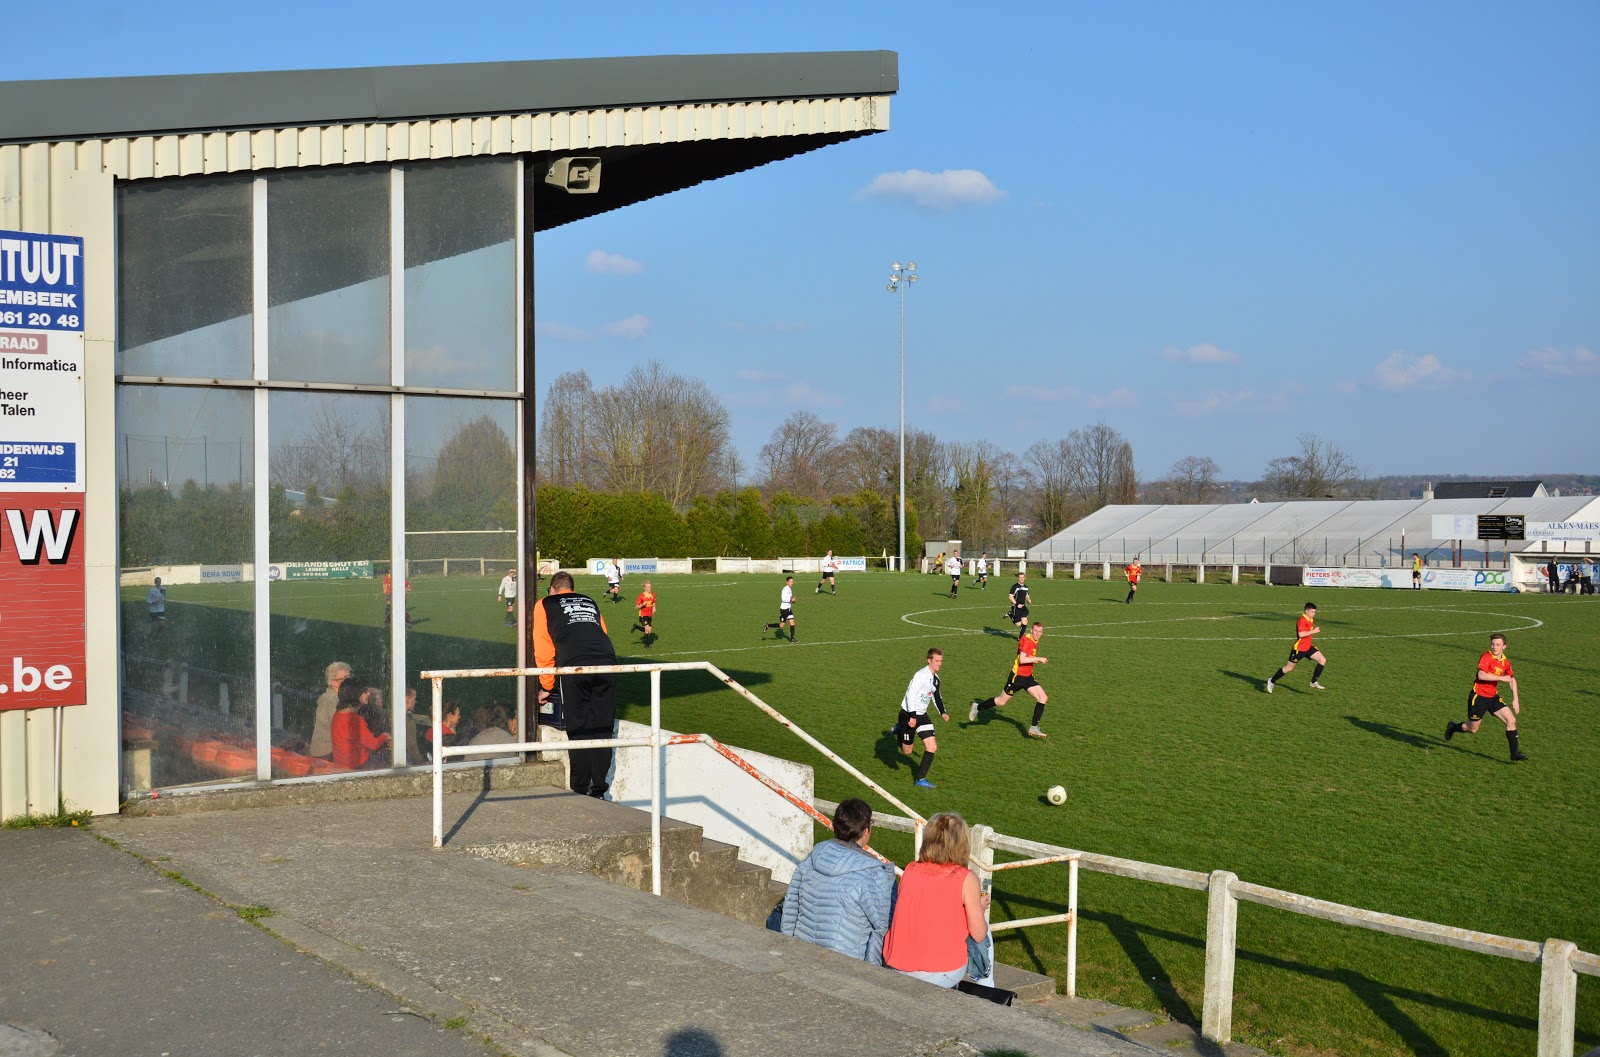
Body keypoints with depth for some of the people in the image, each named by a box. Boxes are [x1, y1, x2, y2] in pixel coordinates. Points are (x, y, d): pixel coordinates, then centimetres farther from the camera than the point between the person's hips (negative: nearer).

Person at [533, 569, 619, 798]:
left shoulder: (544, 605, 23)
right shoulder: (590, 602, 33)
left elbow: (544, 651, 20)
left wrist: (546, 687, 29)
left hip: (574, 667, -3)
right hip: (606, 662, 3)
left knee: (578, 728, 4)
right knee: (603, 727, 7)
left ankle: (580, 790, 7)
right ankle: (598, 789, 11)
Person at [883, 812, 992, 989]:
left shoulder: (910, 871, 3)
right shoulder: (966, 879, -9)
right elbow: (978, 935, -4)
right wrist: (979, 907, 16)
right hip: (941, 976, -5)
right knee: (984, 932, 23)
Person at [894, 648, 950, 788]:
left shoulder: (936, 678, 7)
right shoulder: (922, 675, -21)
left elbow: (936, 696, 24)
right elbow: (911, 694, -25)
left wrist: (942, 712, 11)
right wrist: (912, 716, -27)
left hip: (922, 715, 8)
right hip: (908, 715, -8)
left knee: (932, 747, -4)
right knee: (906, 752, 4)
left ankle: (921, 779, 4)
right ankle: (898, 730, 34)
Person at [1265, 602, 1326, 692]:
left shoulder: (1311, 620, 8)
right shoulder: (1302, 620, -21)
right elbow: (1301, 634, -35)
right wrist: (1313, 631, -29)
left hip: (1308, 647, 8)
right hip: (1299, 648, -8)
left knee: (1323, 660, -5)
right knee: (1289, 668, 0)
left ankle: (1314, 682, 1)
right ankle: (1272, 681, 17)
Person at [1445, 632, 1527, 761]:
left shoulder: (1505, 661, 4)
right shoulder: (1486, 657, -18)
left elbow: (1512, 679, 20)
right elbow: (1481, 675, -33)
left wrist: (1515, 699, 15)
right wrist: (1501, 678, -29)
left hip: (1493, 697, 6)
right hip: (1478, 697, -6)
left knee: (1511, 720, -8)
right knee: (1473, 729, 6)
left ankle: (1514, 754, -2)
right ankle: (1452, 727, 37)